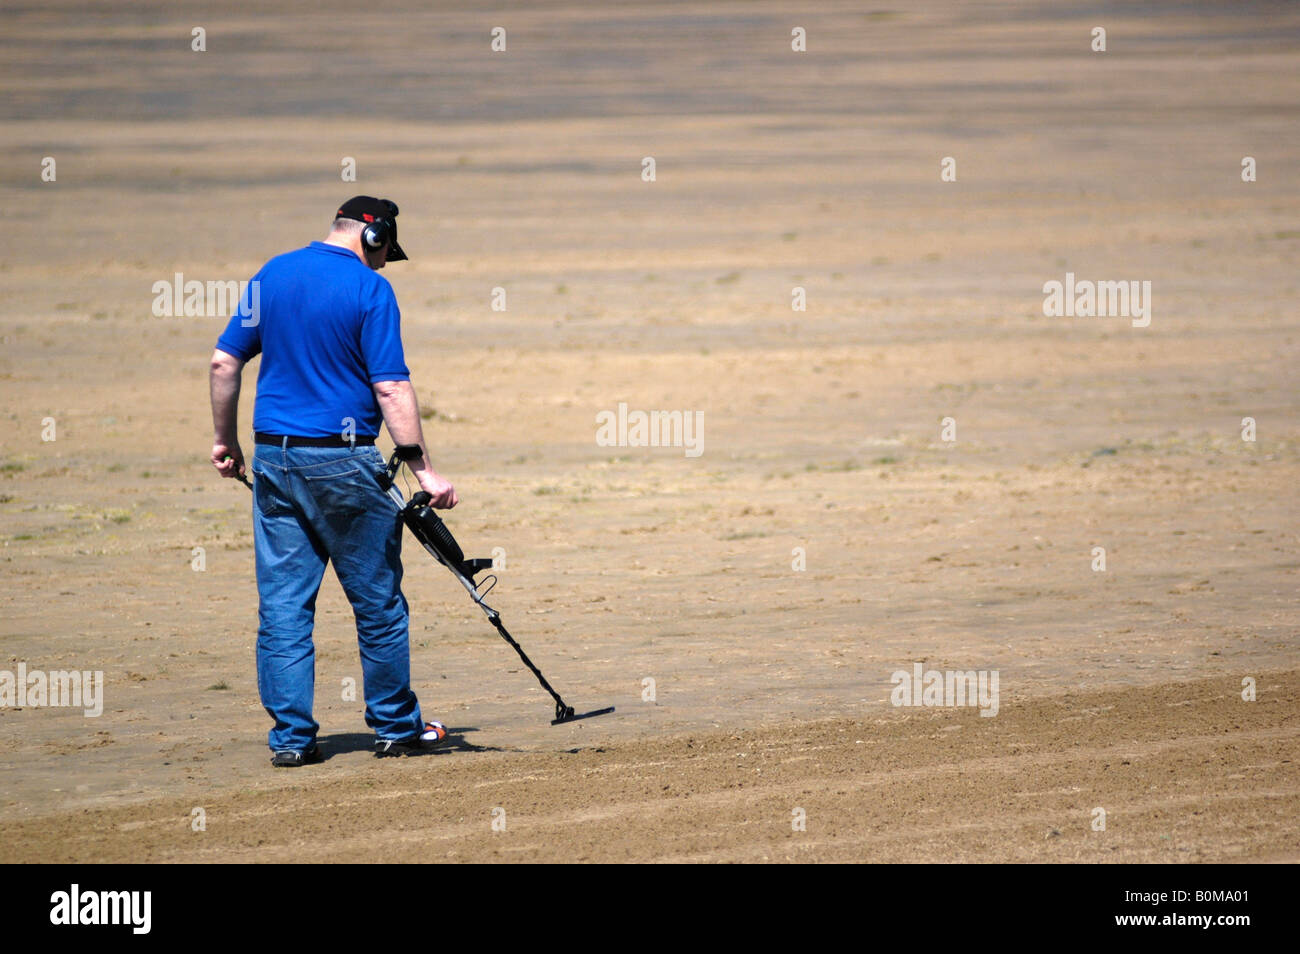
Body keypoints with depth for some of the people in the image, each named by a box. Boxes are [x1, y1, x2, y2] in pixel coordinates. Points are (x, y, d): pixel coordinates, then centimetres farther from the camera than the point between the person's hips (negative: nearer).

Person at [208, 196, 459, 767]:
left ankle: (290, 736, 5)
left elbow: (225, 362, 8)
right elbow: (391, 389, -15)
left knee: (282, 604, 7)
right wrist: (423, 469, -14)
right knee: (378, 601, 8)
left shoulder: (272, 276, 8)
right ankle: (395, 727, 16)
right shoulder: (369, 290, -9)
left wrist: (225, 440, 18)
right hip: (342, 460, -5)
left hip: (273, 459, 5)